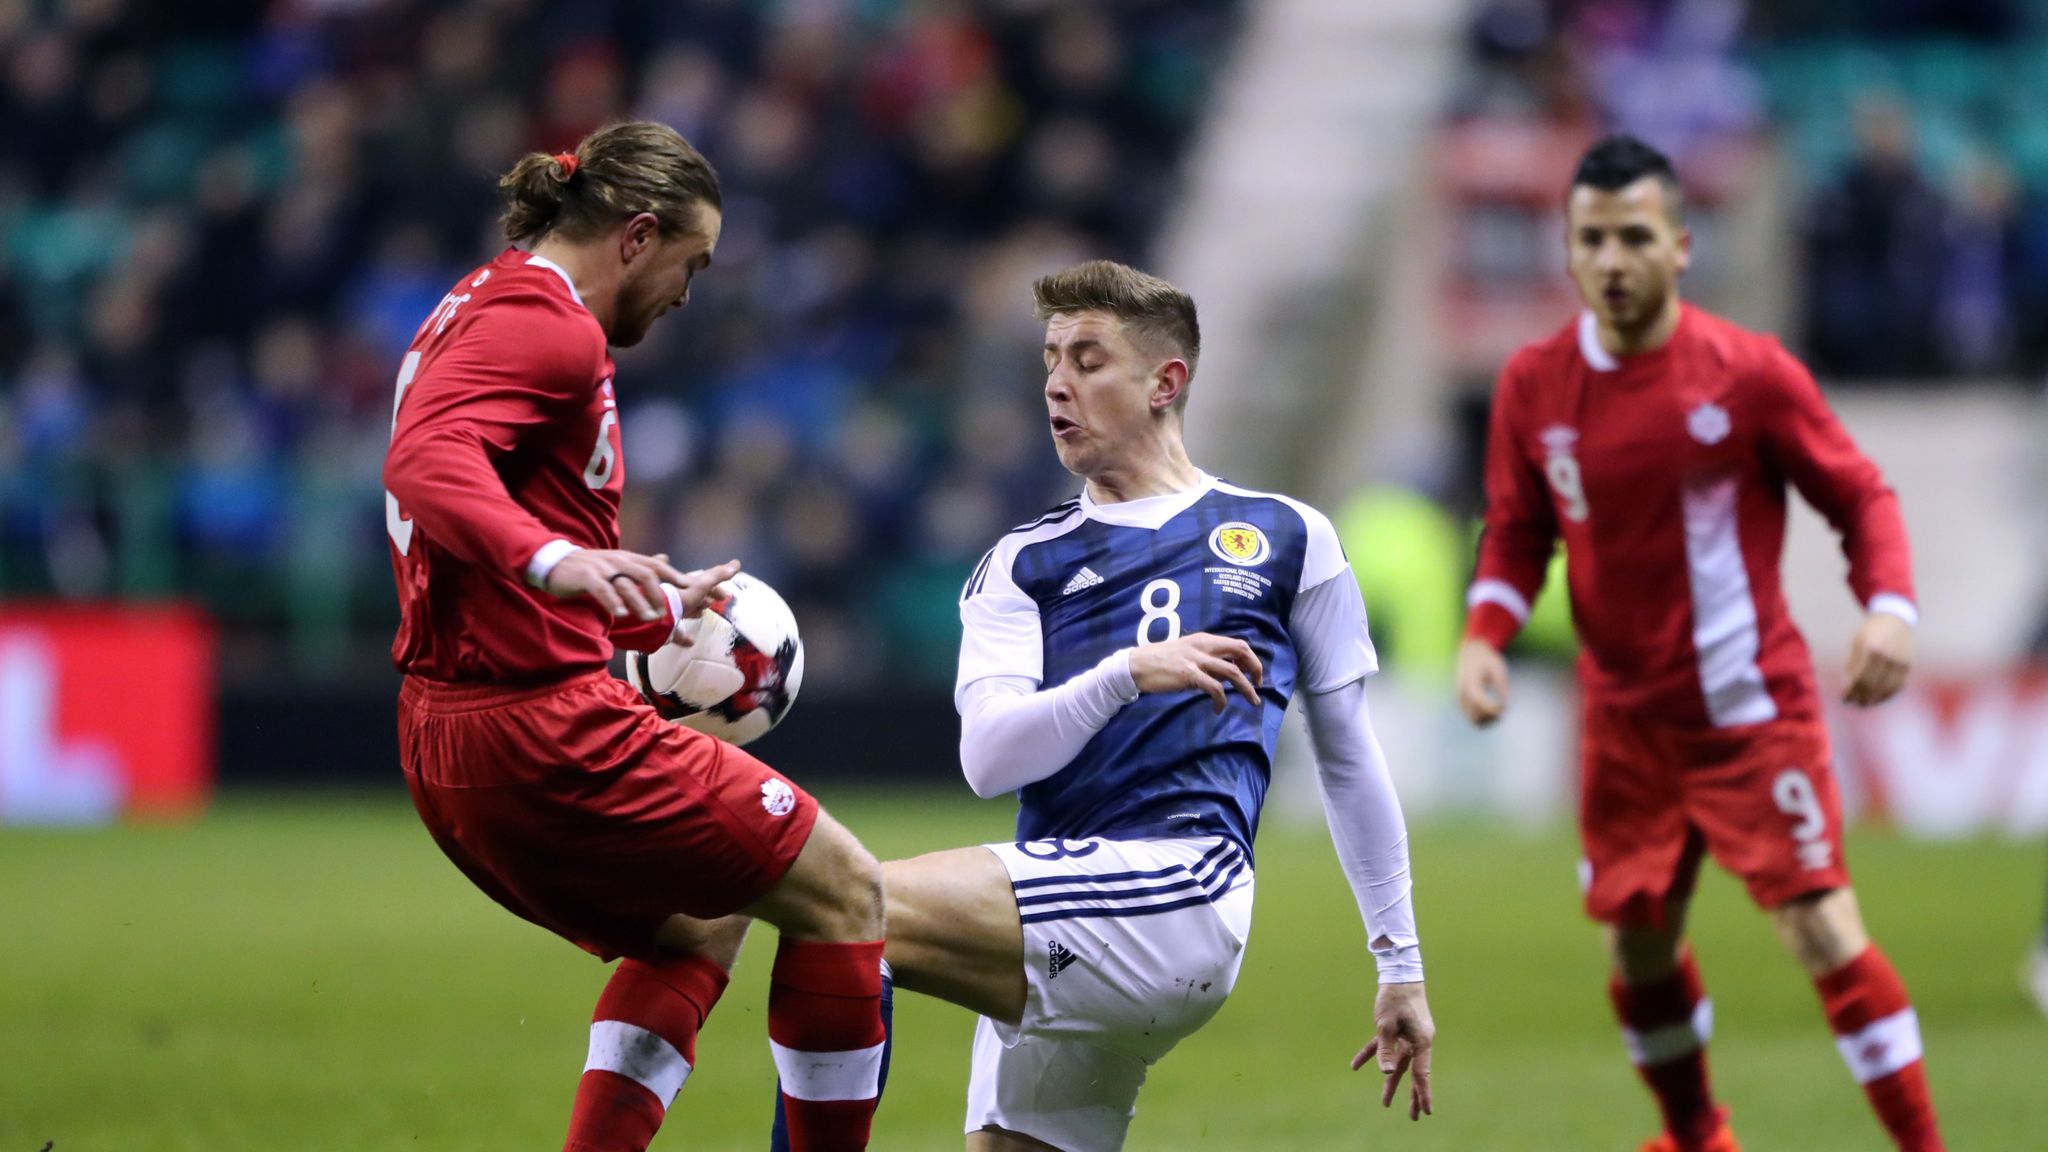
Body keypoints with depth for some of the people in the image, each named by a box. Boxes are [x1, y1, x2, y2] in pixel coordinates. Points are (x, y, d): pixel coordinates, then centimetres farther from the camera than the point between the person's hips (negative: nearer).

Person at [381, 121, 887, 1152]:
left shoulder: (476, 307, 20)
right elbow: (425, 465, -30)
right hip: (543, 728, -10)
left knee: (695, 931, 27)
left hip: (446, 751, 10)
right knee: (845, 893, 0)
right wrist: (552, 560, -45)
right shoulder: (545, 324, -12)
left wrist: (654, 607, 35)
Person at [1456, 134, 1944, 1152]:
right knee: (1638, 947, 12)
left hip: (1750, 709, -4)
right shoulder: (1534, 386, -1)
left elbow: (1860, 496, -4)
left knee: (1824, 932, -12)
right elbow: (1517, 530, 11)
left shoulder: (1750, 373, -12)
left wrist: (1888, 608, -21)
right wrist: (1484, 631, -7)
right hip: (1626, 717, 4)